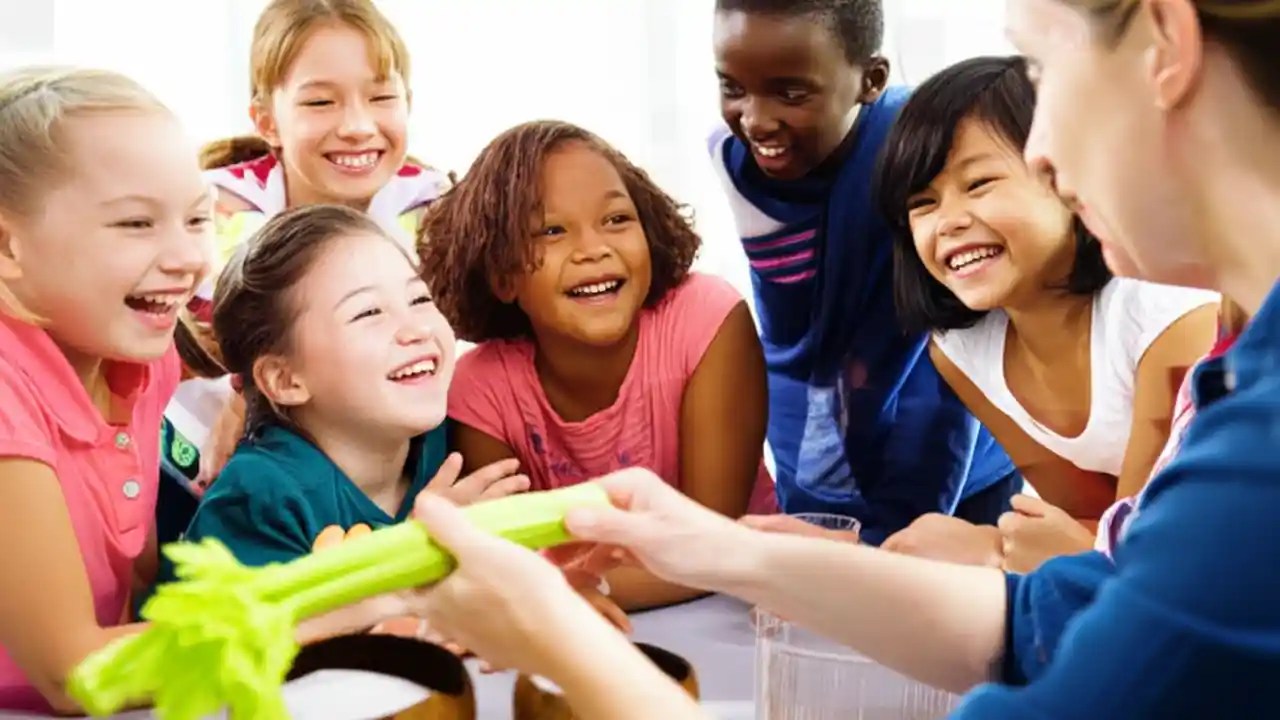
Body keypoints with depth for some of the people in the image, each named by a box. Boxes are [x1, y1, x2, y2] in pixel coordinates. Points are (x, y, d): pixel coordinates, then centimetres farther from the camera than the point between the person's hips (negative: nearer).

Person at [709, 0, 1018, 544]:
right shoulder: (731, 157, -12)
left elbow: (946, 368, -20)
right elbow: (789, 351, -4)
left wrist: (894, 535, -19)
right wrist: (802, 517, -6)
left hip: (954, 489, -3)